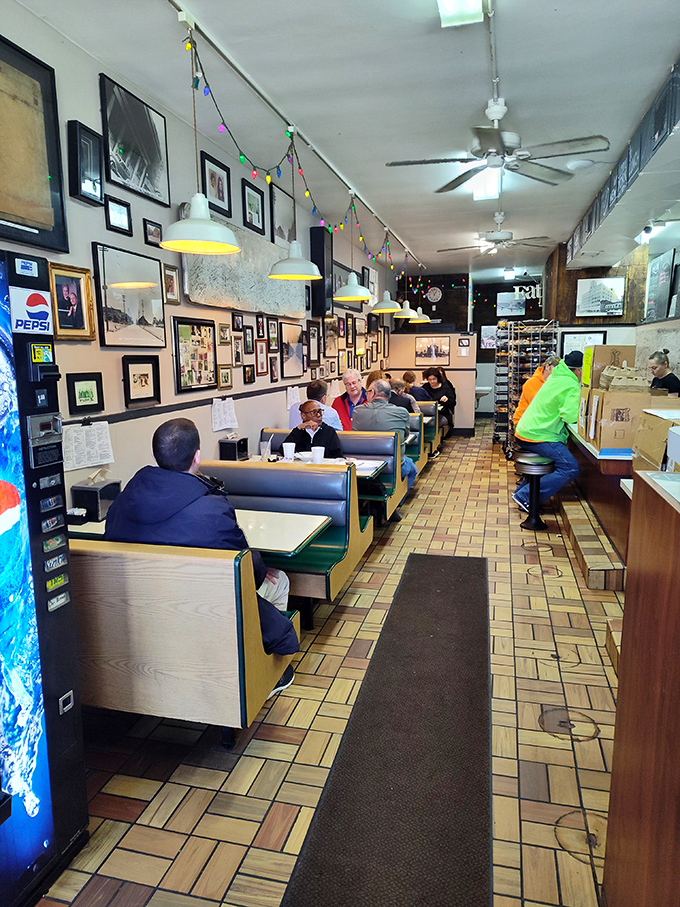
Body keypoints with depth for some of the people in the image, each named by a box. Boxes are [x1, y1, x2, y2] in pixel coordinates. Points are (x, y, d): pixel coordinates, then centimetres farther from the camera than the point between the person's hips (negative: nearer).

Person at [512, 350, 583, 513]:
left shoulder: (556, 378, 18)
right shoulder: (571, 386, -13)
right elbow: (571, 416, -22)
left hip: (525, 432, 10)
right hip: (539, 436, -10)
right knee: (571, 469, -13)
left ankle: (521, 492, 19)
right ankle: (524, 496, -13)